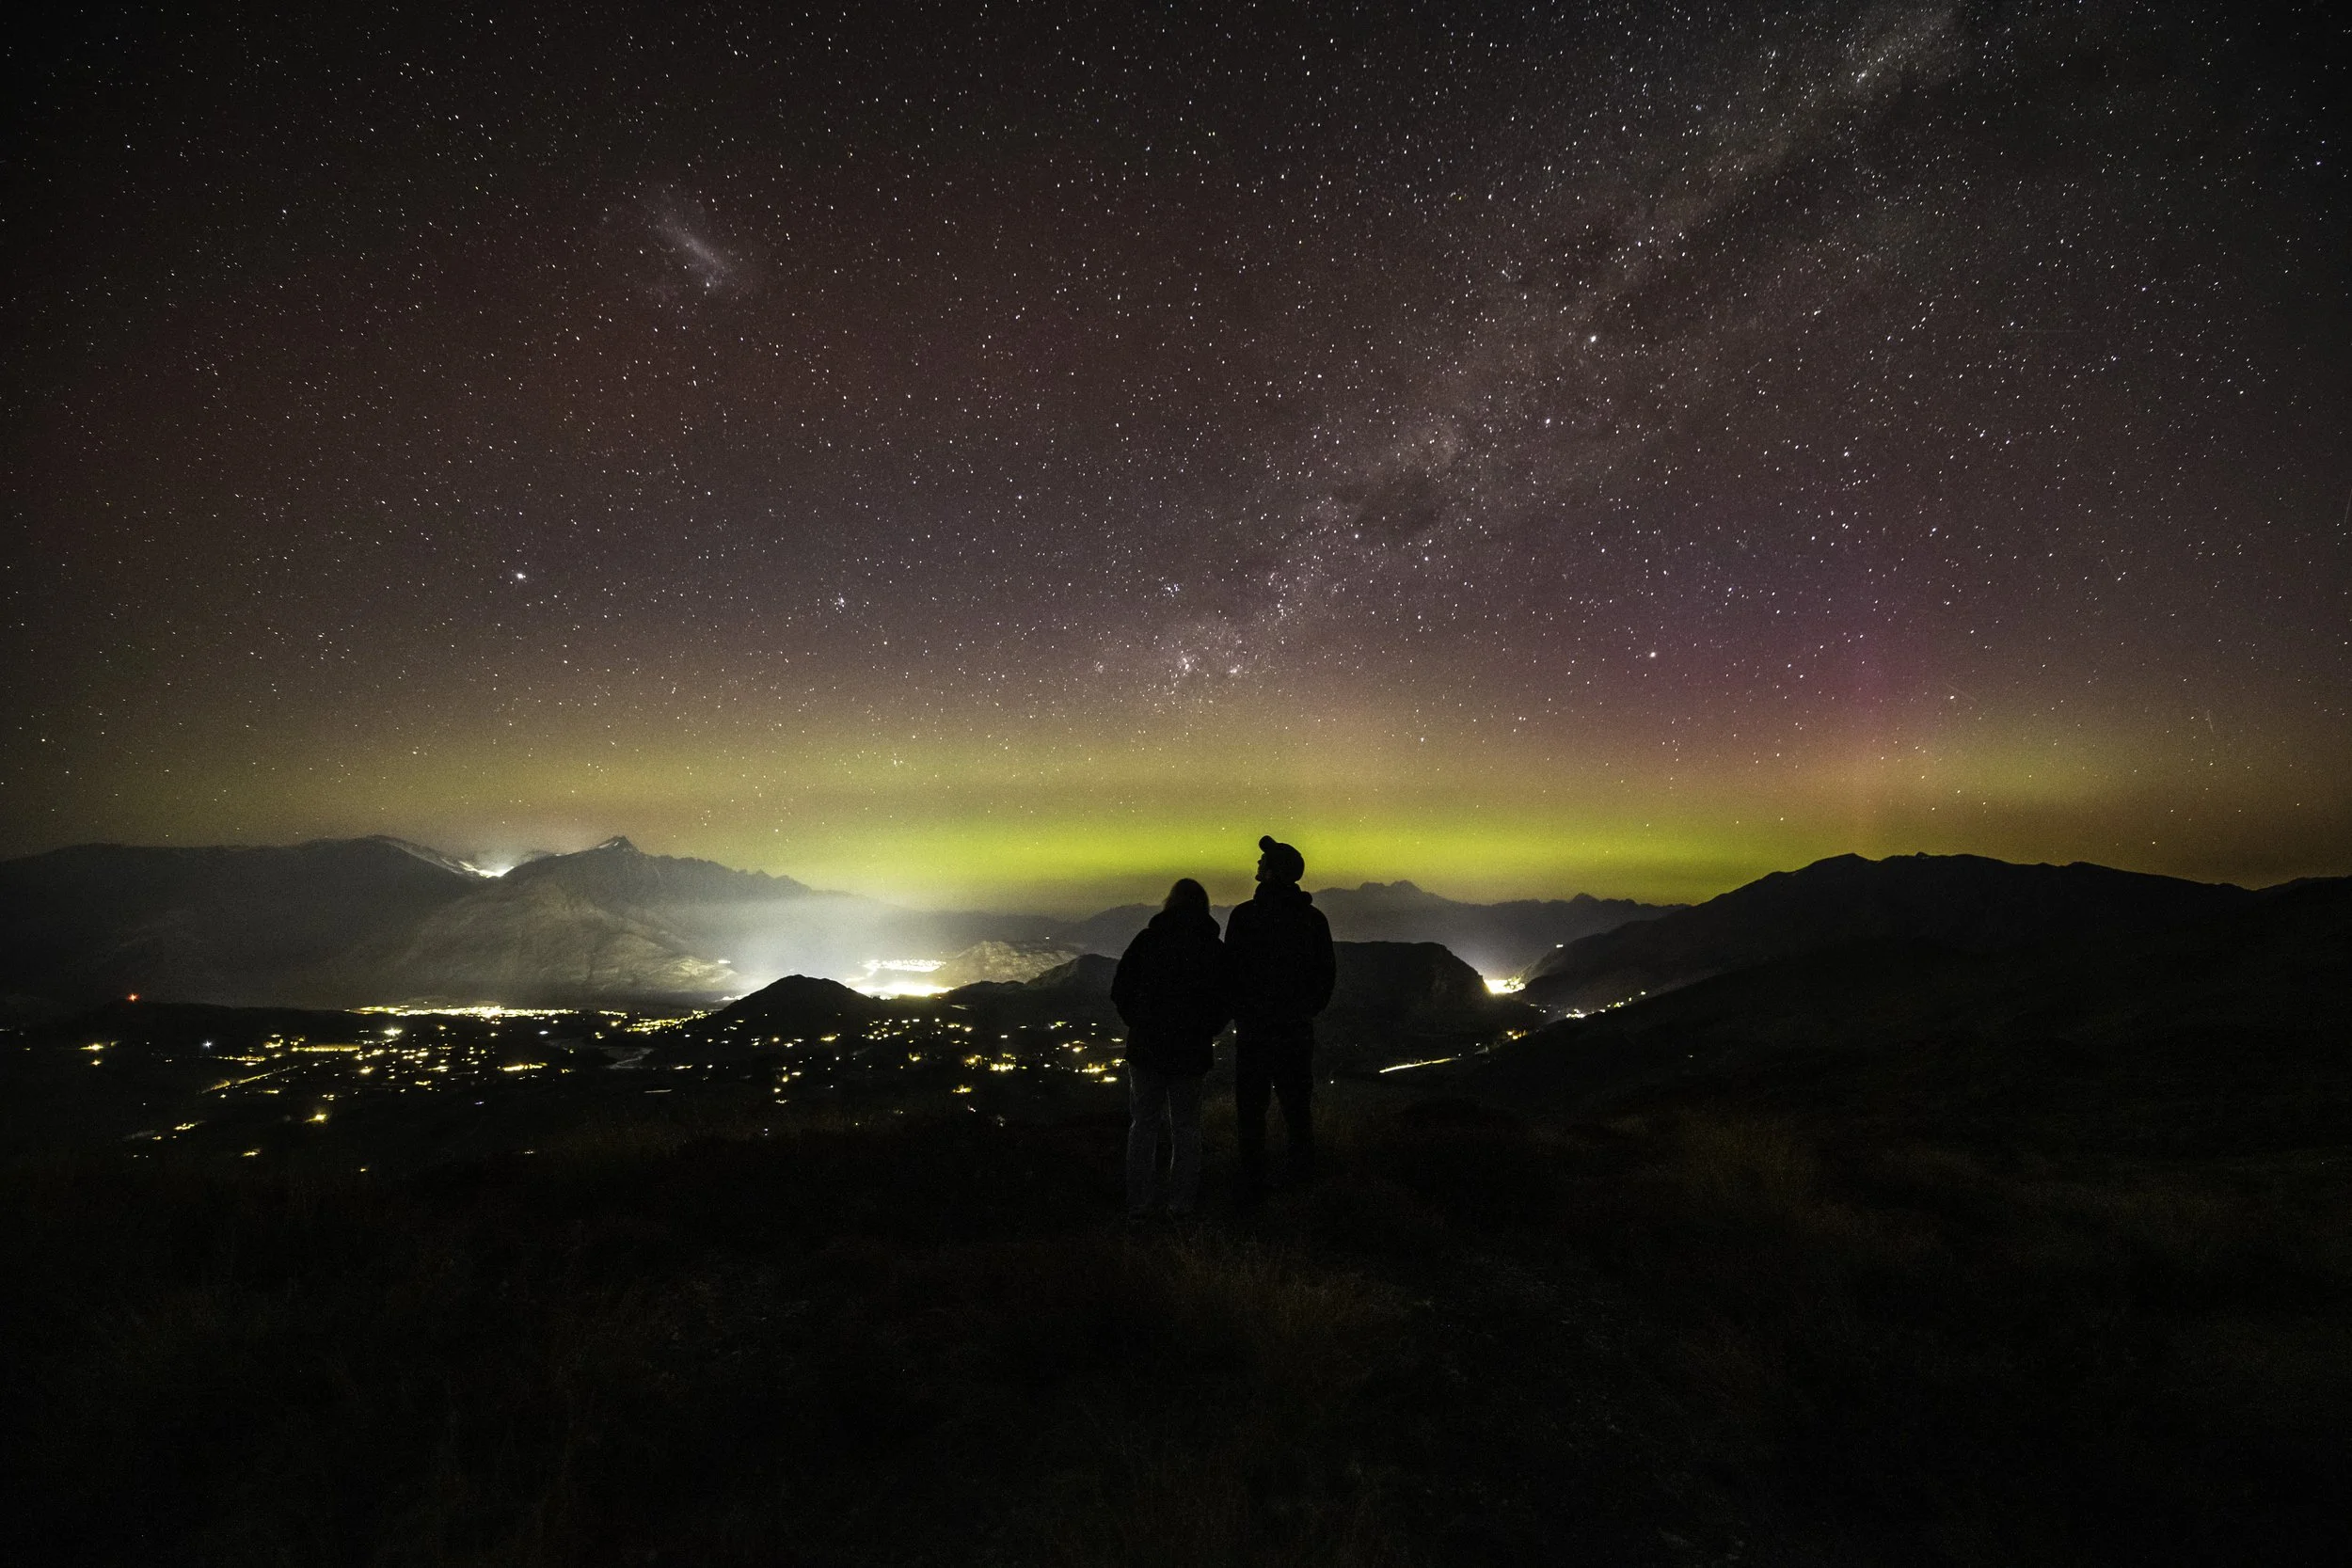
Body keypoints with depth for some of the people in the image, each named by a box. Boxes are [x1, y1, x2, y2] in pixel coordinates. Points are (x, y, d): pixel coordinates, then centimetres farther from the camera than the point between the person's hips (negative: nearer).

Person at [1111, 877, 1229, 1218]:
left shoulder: (1147, 939, -3)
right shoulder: (1214, 948, -2)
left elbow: (1119, 991, -3)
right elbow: (1226, 1002, -3)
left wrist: (1139, 1024, 11)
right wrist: (1203, 1033, 11)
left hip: (1146, 1047, 0)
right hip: (1191, 1051, 0)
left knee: (1143, 1125, 12)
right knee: (1185, 1127, 12)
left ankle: (1140, 1201, 15)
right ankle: (1181, 1200, 16)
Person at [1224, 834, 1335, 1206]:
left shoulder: (1245, 915, -10)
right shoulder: (1313, 918, 2)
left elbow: (1230, 969, -7)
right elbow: (1327, 972, 9)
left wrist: (1237, 1011, 8)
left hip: (1254, 1026, -3)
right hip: (1298, 1028, 4)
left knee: (1251, 1107, 4)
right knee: (1297, 1104, 15)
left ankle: (1253, 1186, 5)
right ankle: (1301, 1175, 20)